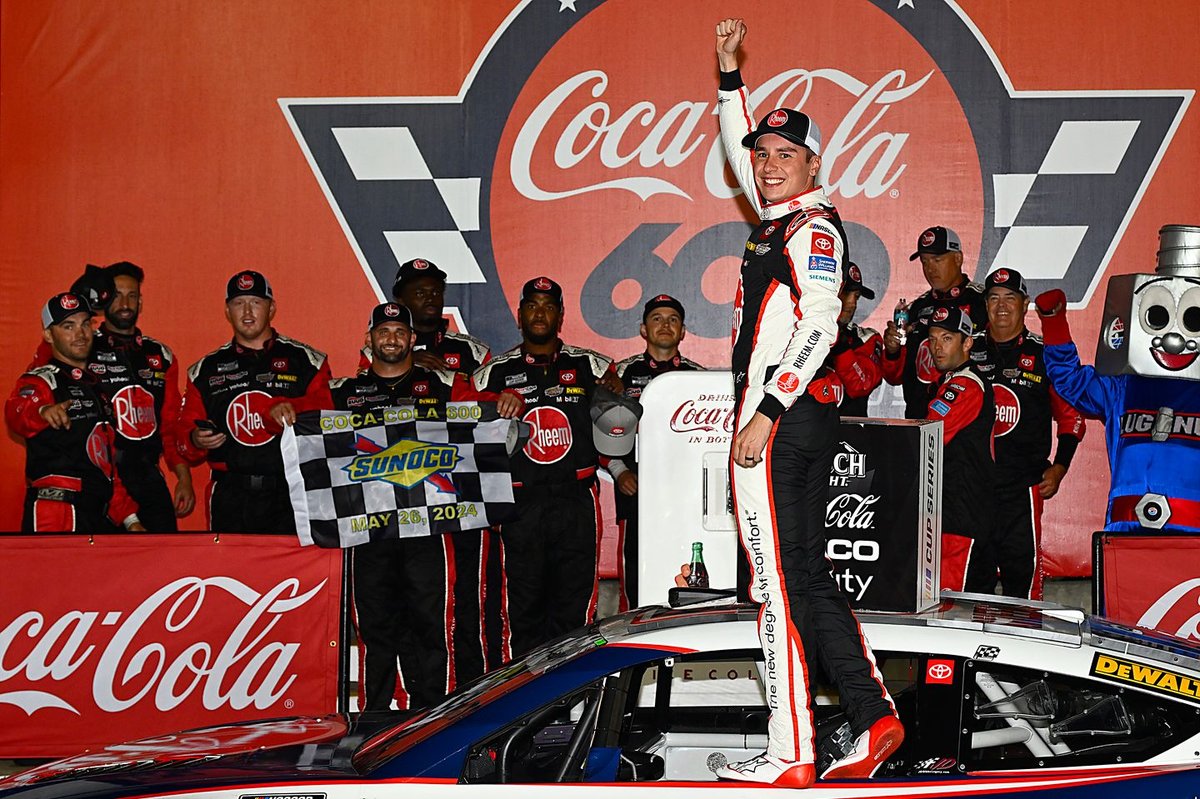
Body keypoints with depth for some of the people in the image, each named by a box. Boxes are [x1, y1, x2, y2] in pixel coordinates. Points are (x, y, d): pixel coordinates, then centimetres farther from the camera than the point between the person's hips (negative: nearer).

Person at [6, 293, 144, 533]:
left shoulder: (96, 386, 20)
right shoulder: (42, 381, -3)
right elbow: (17, 412, -27)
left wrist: (129, 518, 18)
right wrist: (43, 411, -50)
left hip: (101, 515, 7)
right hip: (56, 515, -7)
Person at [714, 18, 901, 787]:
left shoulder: (813, 225, -8)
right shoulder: (782, 218, 18)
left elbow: (819, 326, -19)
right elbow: (740, 146, 35)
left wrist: (765, 411, -23)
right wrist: (730, 72, 29)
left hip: (782, 420, -10)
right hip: (804, 418, 10)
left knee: (781, 585, -8)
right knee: (807, 576, 10)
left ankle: (791, 755, -5)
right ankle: (874, 717, 10)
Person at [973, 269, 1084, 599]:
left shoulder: (1045, 355, 3)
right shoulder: (968, 350, 8)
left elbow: (1071, 415, 7)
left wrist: (1059, 467, -1)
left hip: (1022, 484, -2)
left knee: (1022, 565, -4)